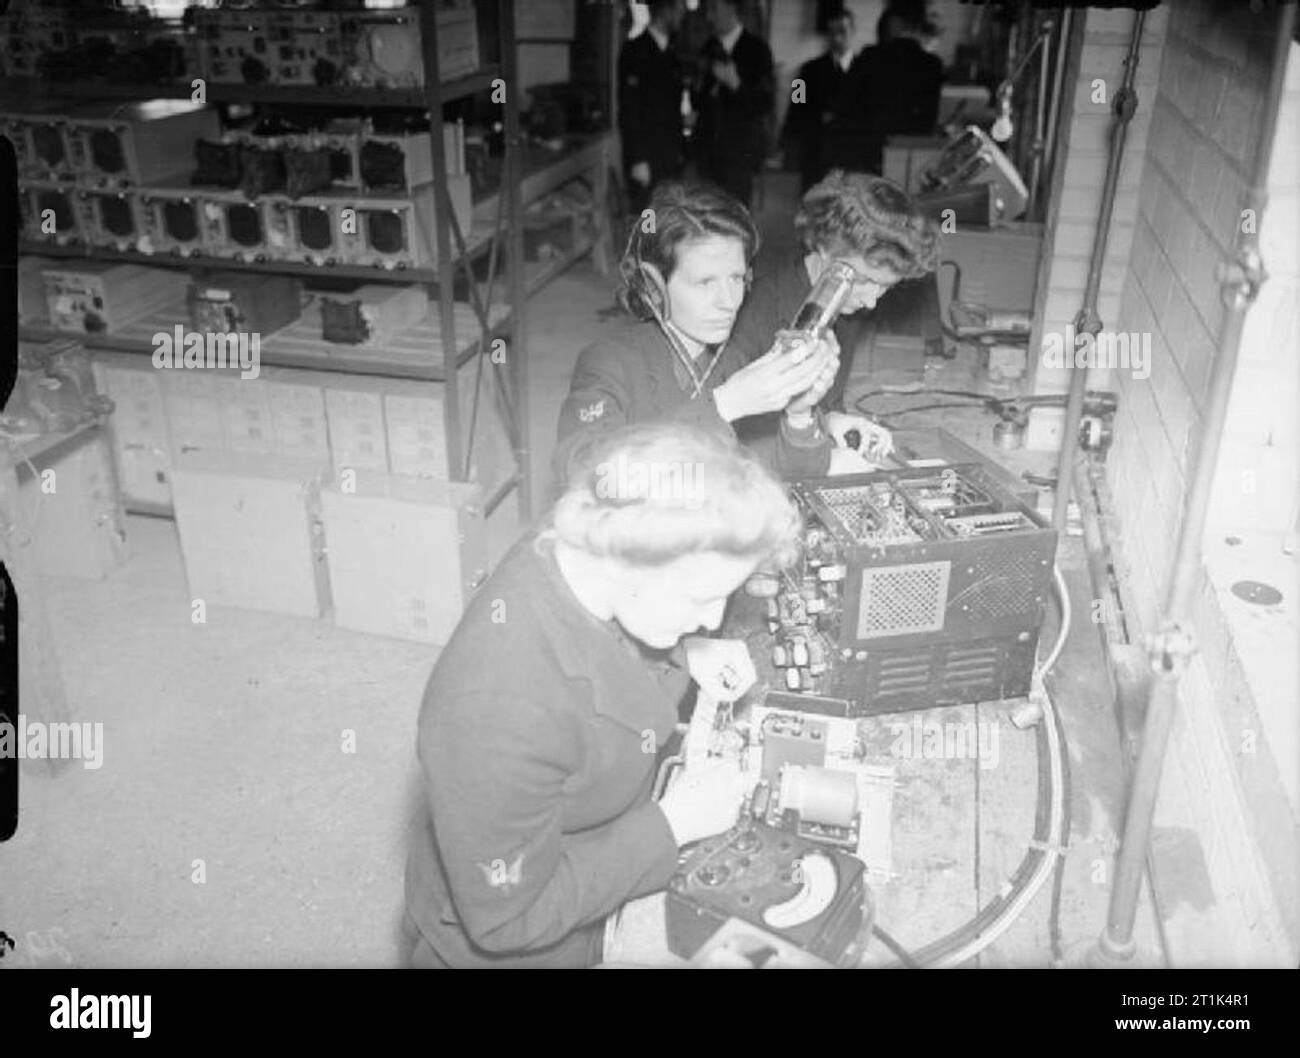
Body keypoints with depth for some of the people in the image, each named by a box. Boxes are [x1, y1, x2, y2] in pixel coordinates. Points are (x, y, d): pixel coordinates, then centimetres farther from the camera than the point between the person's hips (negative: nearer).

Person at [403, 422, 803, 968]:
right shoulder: (499, 714, -43)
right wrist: (674, 824, -26)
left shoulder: (577, 557, -21)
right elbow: (507, 919, -29)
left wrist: (685, 655, -11)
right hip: (497, 946, -7)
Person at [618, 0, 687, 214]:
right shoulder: (635, 51, -7)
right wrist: (638, 160, -16)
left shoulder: (672, 54, 14)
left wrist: (680, 151, 10)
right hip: (645, 158, -6)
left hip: (671, 156, 6)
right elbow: (628, 108, -11)